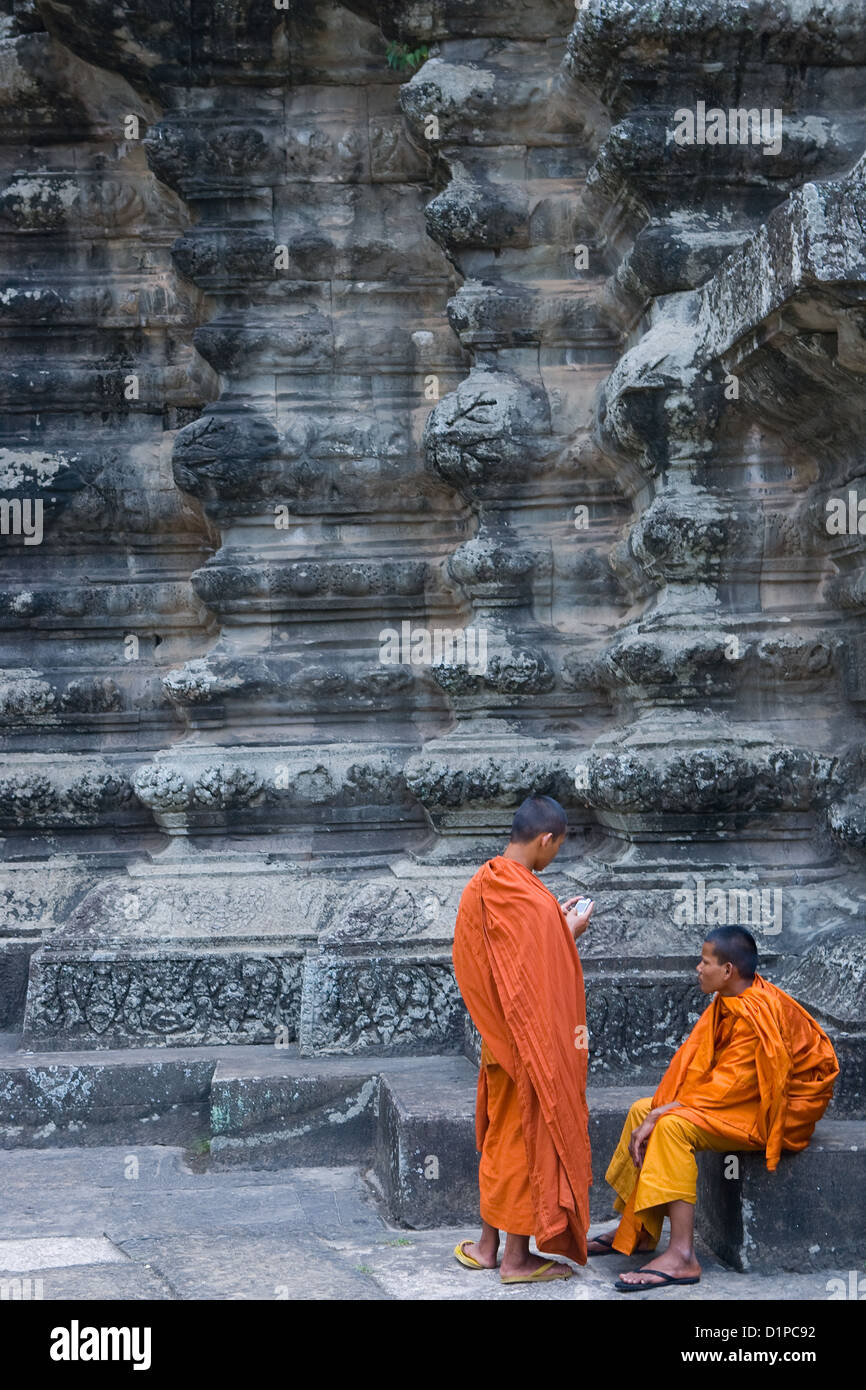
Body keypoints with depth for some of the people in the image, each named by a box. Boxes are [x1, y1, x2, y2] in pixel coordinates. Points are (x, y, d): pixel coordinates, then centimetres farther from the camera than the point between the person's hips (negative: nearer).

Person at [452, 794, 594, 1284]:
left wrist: (558, 924, 14)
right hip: (534, 1037, -8)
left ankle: (488, 1244, 26)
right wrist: (570, 932, -6)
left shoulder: (481, 885, 5)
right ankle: (517, 1257, 10)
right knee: (527, 1137, 2)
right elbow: (545, 974, -21)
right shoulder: (533, 899, -23)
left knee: (500, 1136, 18)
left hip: (500, 1036, 8)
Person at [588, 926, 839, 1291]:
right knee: (643, 1109, 7)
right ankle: (634, 1230, 14)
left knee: (675, 1125, -29)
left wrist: (664, 1110, -20)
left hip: (776, 1111, -11)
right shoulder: (729, 1003, 4)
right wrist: (656, 1112, -8)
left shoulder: (756, 1015, -26)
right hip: (744, 1097, 11)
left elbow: (728, 1086, -26)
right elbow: (693, 1060, 3)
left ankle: (682, 1257, -32)